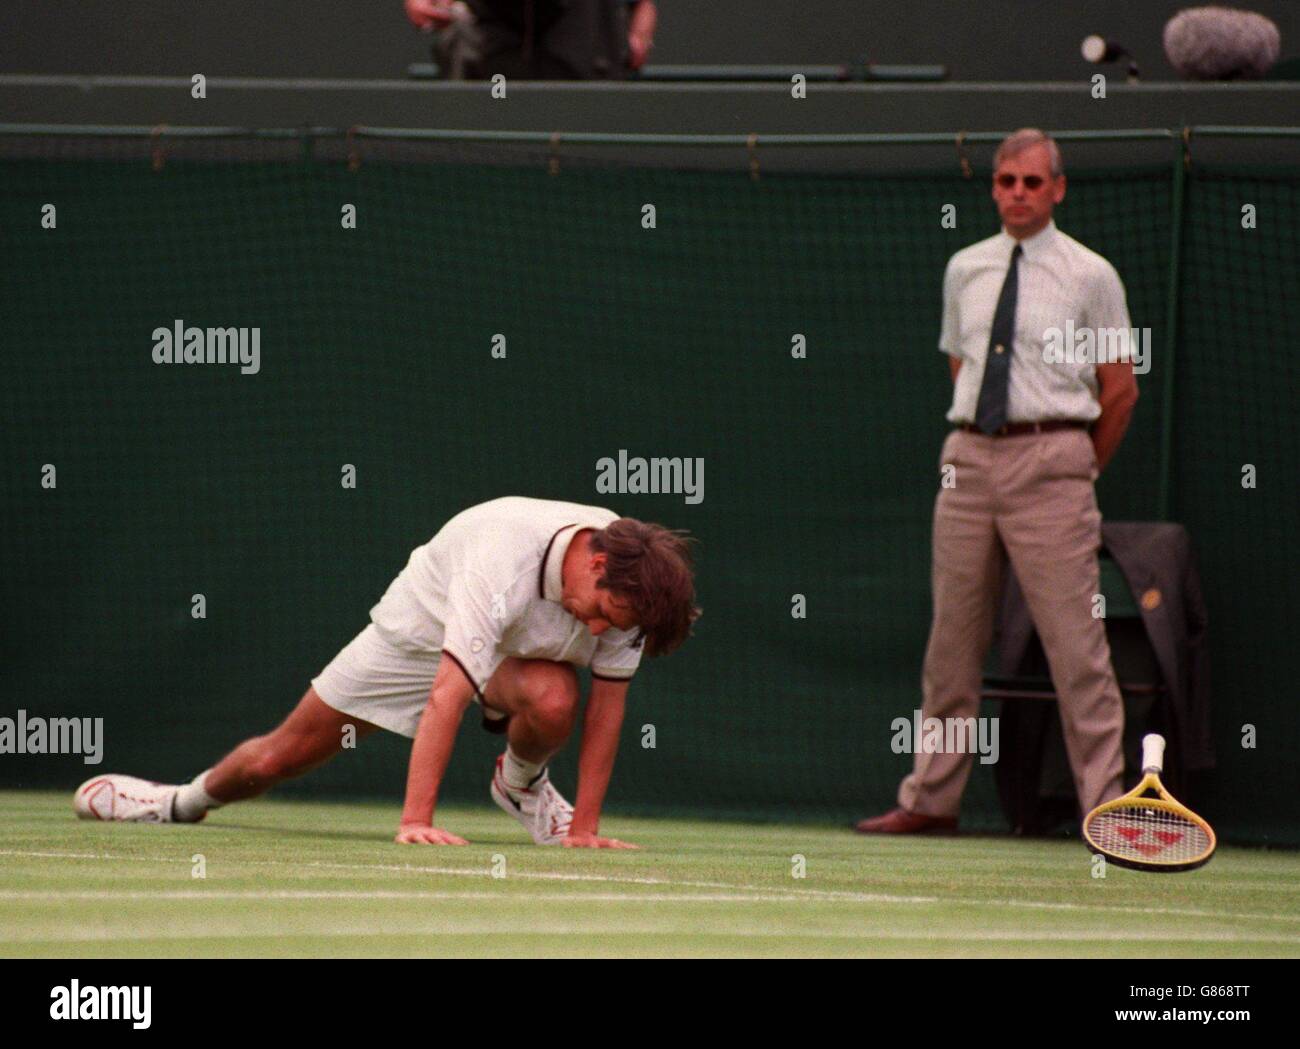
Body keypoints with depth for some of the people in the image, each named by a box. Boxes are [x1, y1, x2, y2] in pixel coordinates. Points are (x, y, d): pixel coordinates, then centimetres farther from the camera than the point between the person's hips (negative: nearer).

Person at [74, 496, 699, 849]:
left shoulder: (626, 574, -26)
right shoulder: (504, 561, -43)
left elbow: (607, 704, -15)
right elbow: (446, 695, -46)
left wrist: (584, 828, -18)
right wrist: (415, 822, -50)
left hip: (515, 652, 3)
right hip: (420, 626, -3)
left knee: (553, 699, -34)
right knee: (281, 756, 4)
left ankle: (520, 784, 1)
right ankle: (186, 801, 37)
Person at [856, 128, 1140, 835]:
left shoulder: (1089, 276, 0)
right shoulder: (965, 270, 13)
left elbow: (1120, 390, 4)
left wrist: (1079, 469, 7)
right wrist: (982, 442, 16)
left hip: (1051, 462, -5)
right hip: (970, 457, 5)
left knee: (1074, 643, -9)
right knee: (951, 636, 7)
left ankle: (1105, 805, -7)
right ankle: (931, 798, 13)